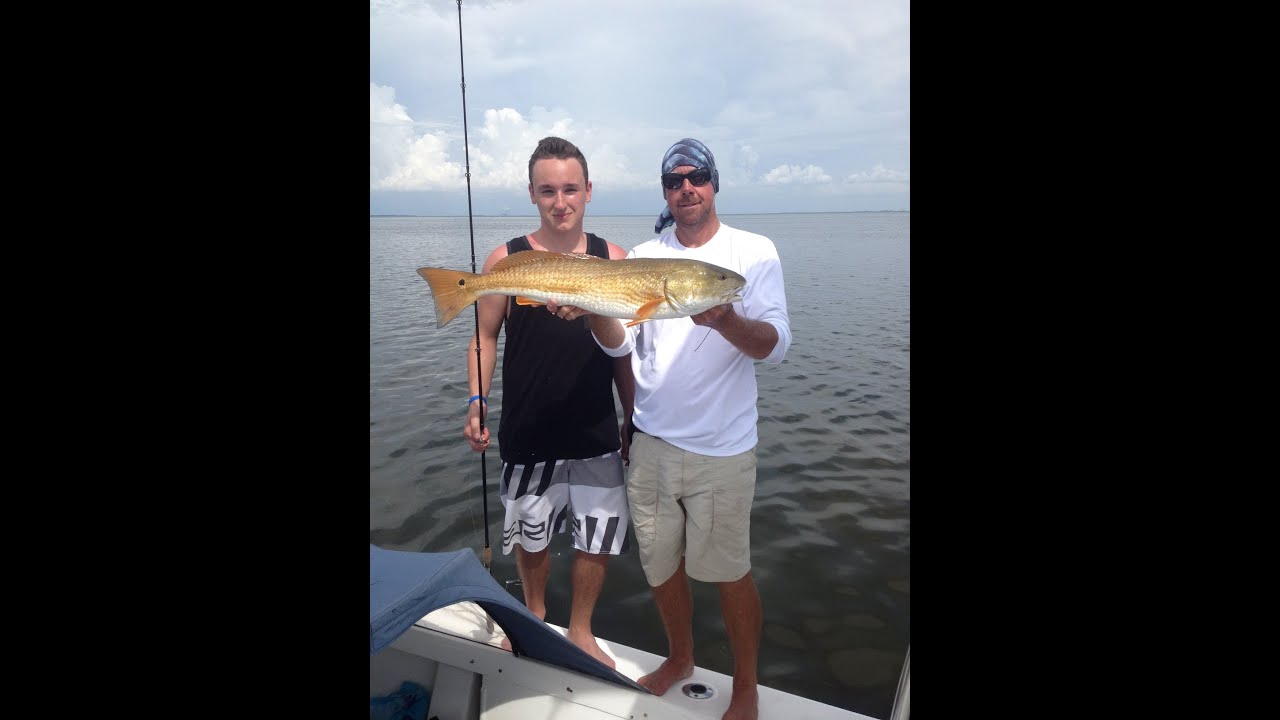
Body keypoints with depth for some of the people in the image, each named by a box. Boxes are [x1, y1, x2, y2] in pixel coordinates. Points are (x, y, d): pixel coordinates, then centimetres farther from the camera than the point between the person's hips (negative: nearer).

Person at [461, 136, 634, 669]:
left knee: (599, 535, 7)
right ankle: (534, 615, 44)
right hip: (527, 433, -1)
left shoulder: (612, 259, 0)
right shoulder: (506, 259, -4)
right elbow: (485, 336, 2)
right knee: (530, 534, 16)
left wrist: (634, 422, 7)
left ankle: (580, 629, 34)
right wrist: (476, 402, -11)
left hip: (596, 434, 1)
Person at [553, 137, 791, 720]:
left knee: (729, 574, 8)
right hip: (651, 442, 4)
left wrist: (725, 320, -34)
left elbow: (775, 344, -13)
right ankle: (680, 657, 44)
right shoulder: (643, 256, 6)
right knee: (660, 565, 18)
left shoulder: (753, 252, -4)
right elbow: (620, 343, 0)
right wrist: (591, 310, -21)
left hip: (720, 450, -3)